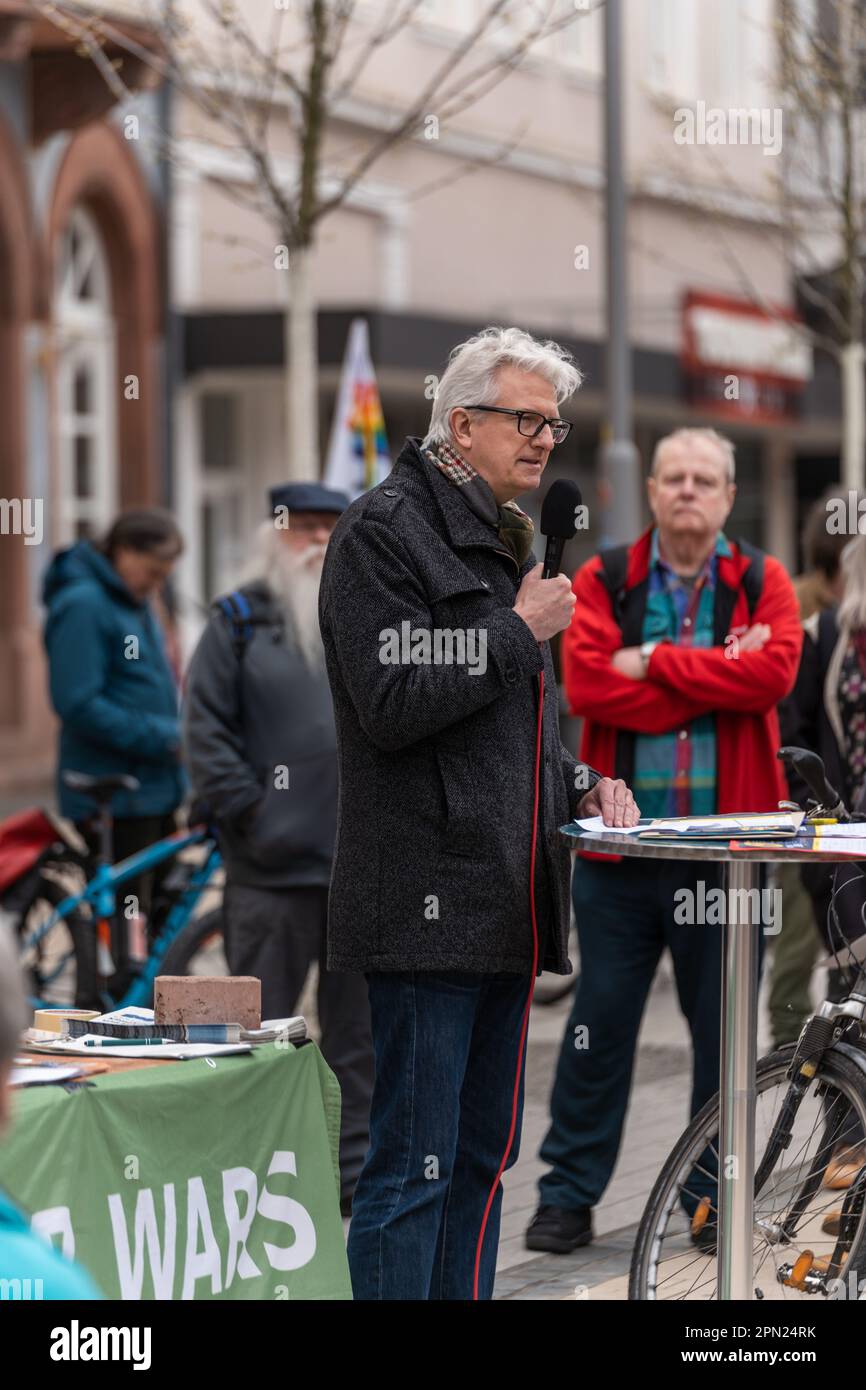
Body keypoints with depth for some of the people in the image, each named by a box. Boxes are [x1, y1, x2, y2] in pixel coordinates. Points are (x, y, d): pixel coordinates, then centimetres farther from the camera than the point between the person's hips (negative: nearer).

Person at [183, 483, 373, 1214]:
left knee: (360, 1027, 9)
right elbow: (205, 728, -3)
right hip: (273, 866, -4)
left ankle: (358, 1166, 18)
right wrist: (247, 809, -11)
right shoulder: (240, 623, 3)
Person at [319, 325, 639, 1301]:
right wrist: (521, 632, -11)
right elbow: (393, 702, -19)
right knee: (412, 1171, -8)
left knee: (482, 1157, 13)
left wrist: (578, 784, 13)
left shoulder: (500, 540, 21)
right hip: (428, 902, -10)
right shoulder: (384, 530, -8)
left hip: (503, 905, 10)